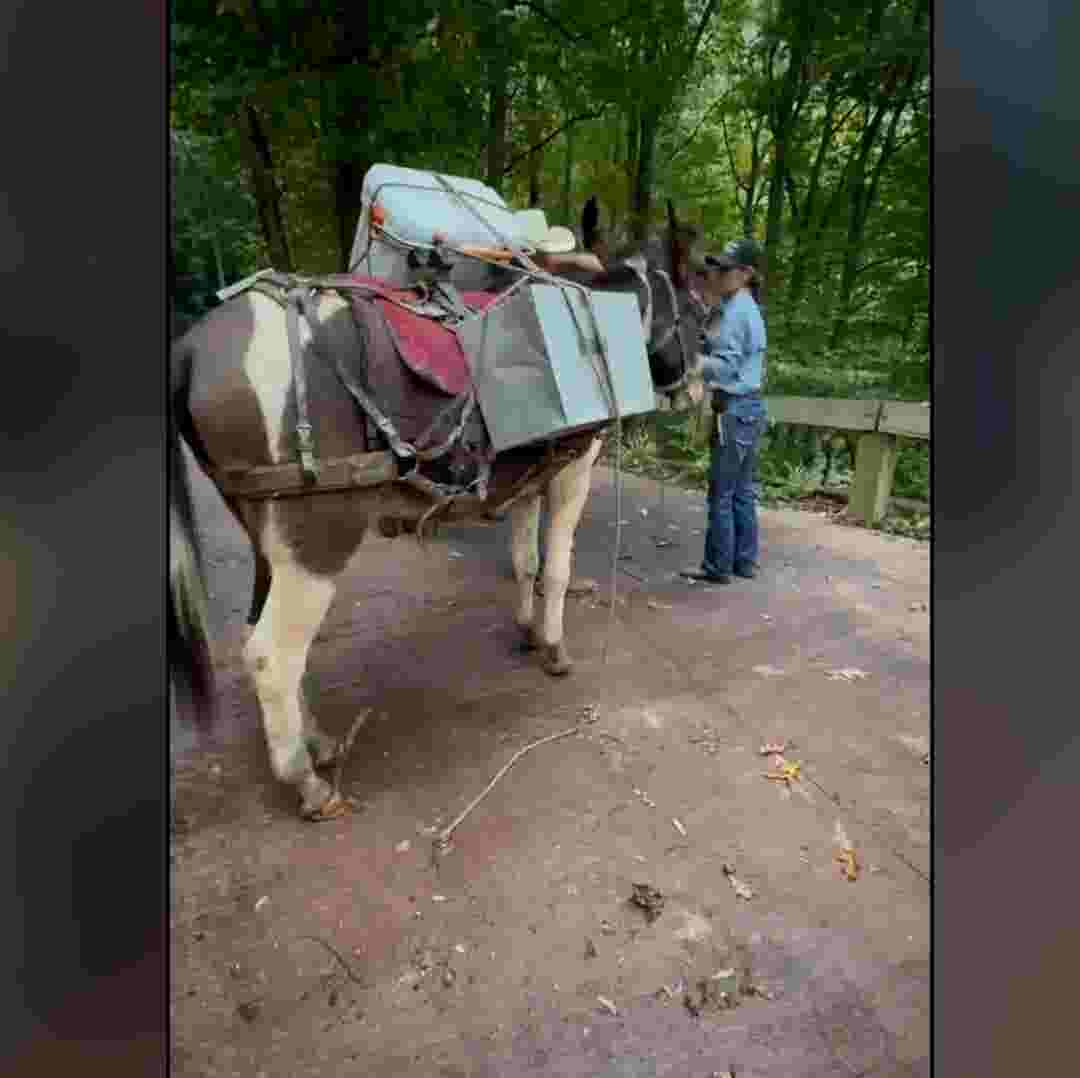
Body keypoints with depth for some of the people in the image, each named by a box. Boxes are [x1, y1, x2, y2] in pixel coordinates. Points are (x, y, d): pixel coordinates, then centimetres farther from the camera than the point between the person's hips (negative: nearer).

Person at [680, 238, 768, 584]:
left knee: (721, 493, -2)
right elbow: (715, 345, 11)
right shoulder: (746, 307, 17)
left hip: (735, 410, -10)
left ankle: (718, 566, 7)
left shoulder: (735, 311, -14)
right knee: (742, 491, 13)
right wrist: (708, 302, 7)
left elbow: (724, 366, -19)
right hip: (749, 408, 10)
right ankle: (745, 561, 22)